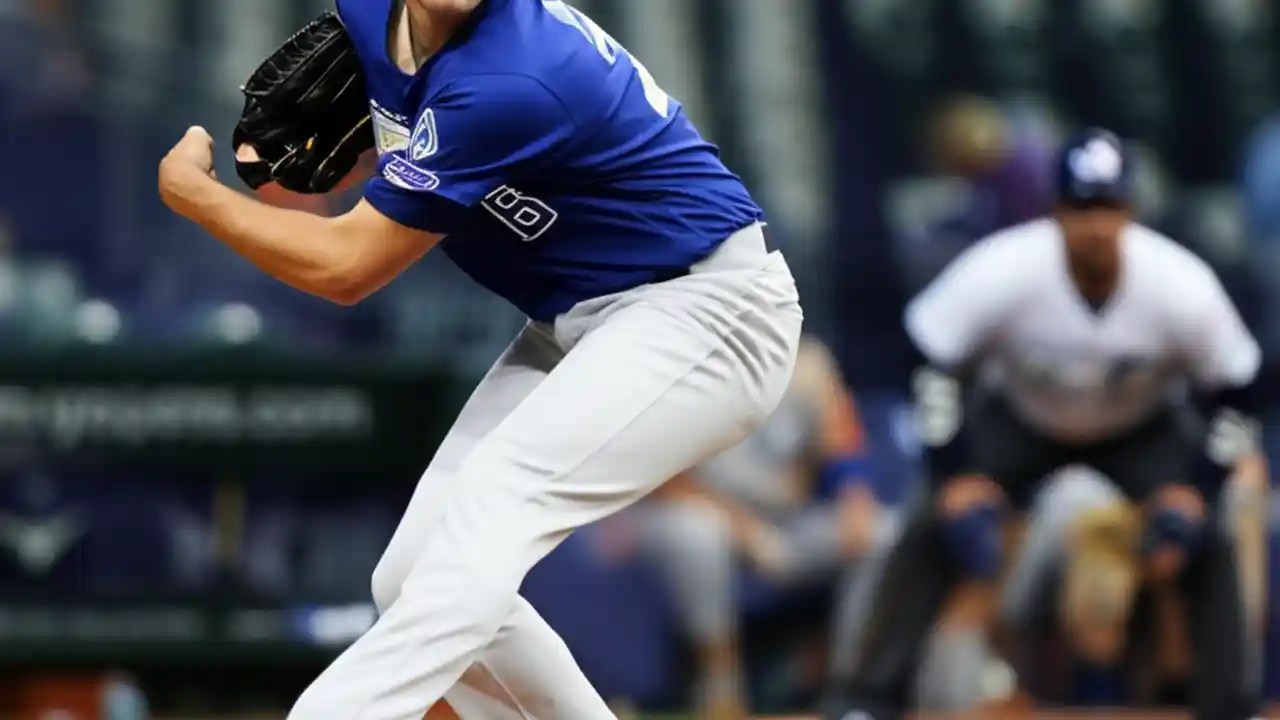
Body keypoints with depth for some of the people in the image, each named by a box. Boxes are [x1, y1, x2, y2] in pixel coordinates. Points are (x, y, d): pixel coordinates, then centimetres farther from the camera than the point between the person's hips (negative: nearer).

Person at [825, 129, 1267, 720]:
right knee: (932, 531, -19)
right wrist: (958, 481, -26)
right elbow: (936, 366, -21)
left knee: (1208, 547, -17)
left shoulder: (1183, 287, -28)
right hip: (1018, 421, -1)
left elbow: (1233, 390, -14)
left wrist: (1193, 493, -23)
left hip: (1143, 430, 1)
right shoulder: (999, 272, -32)